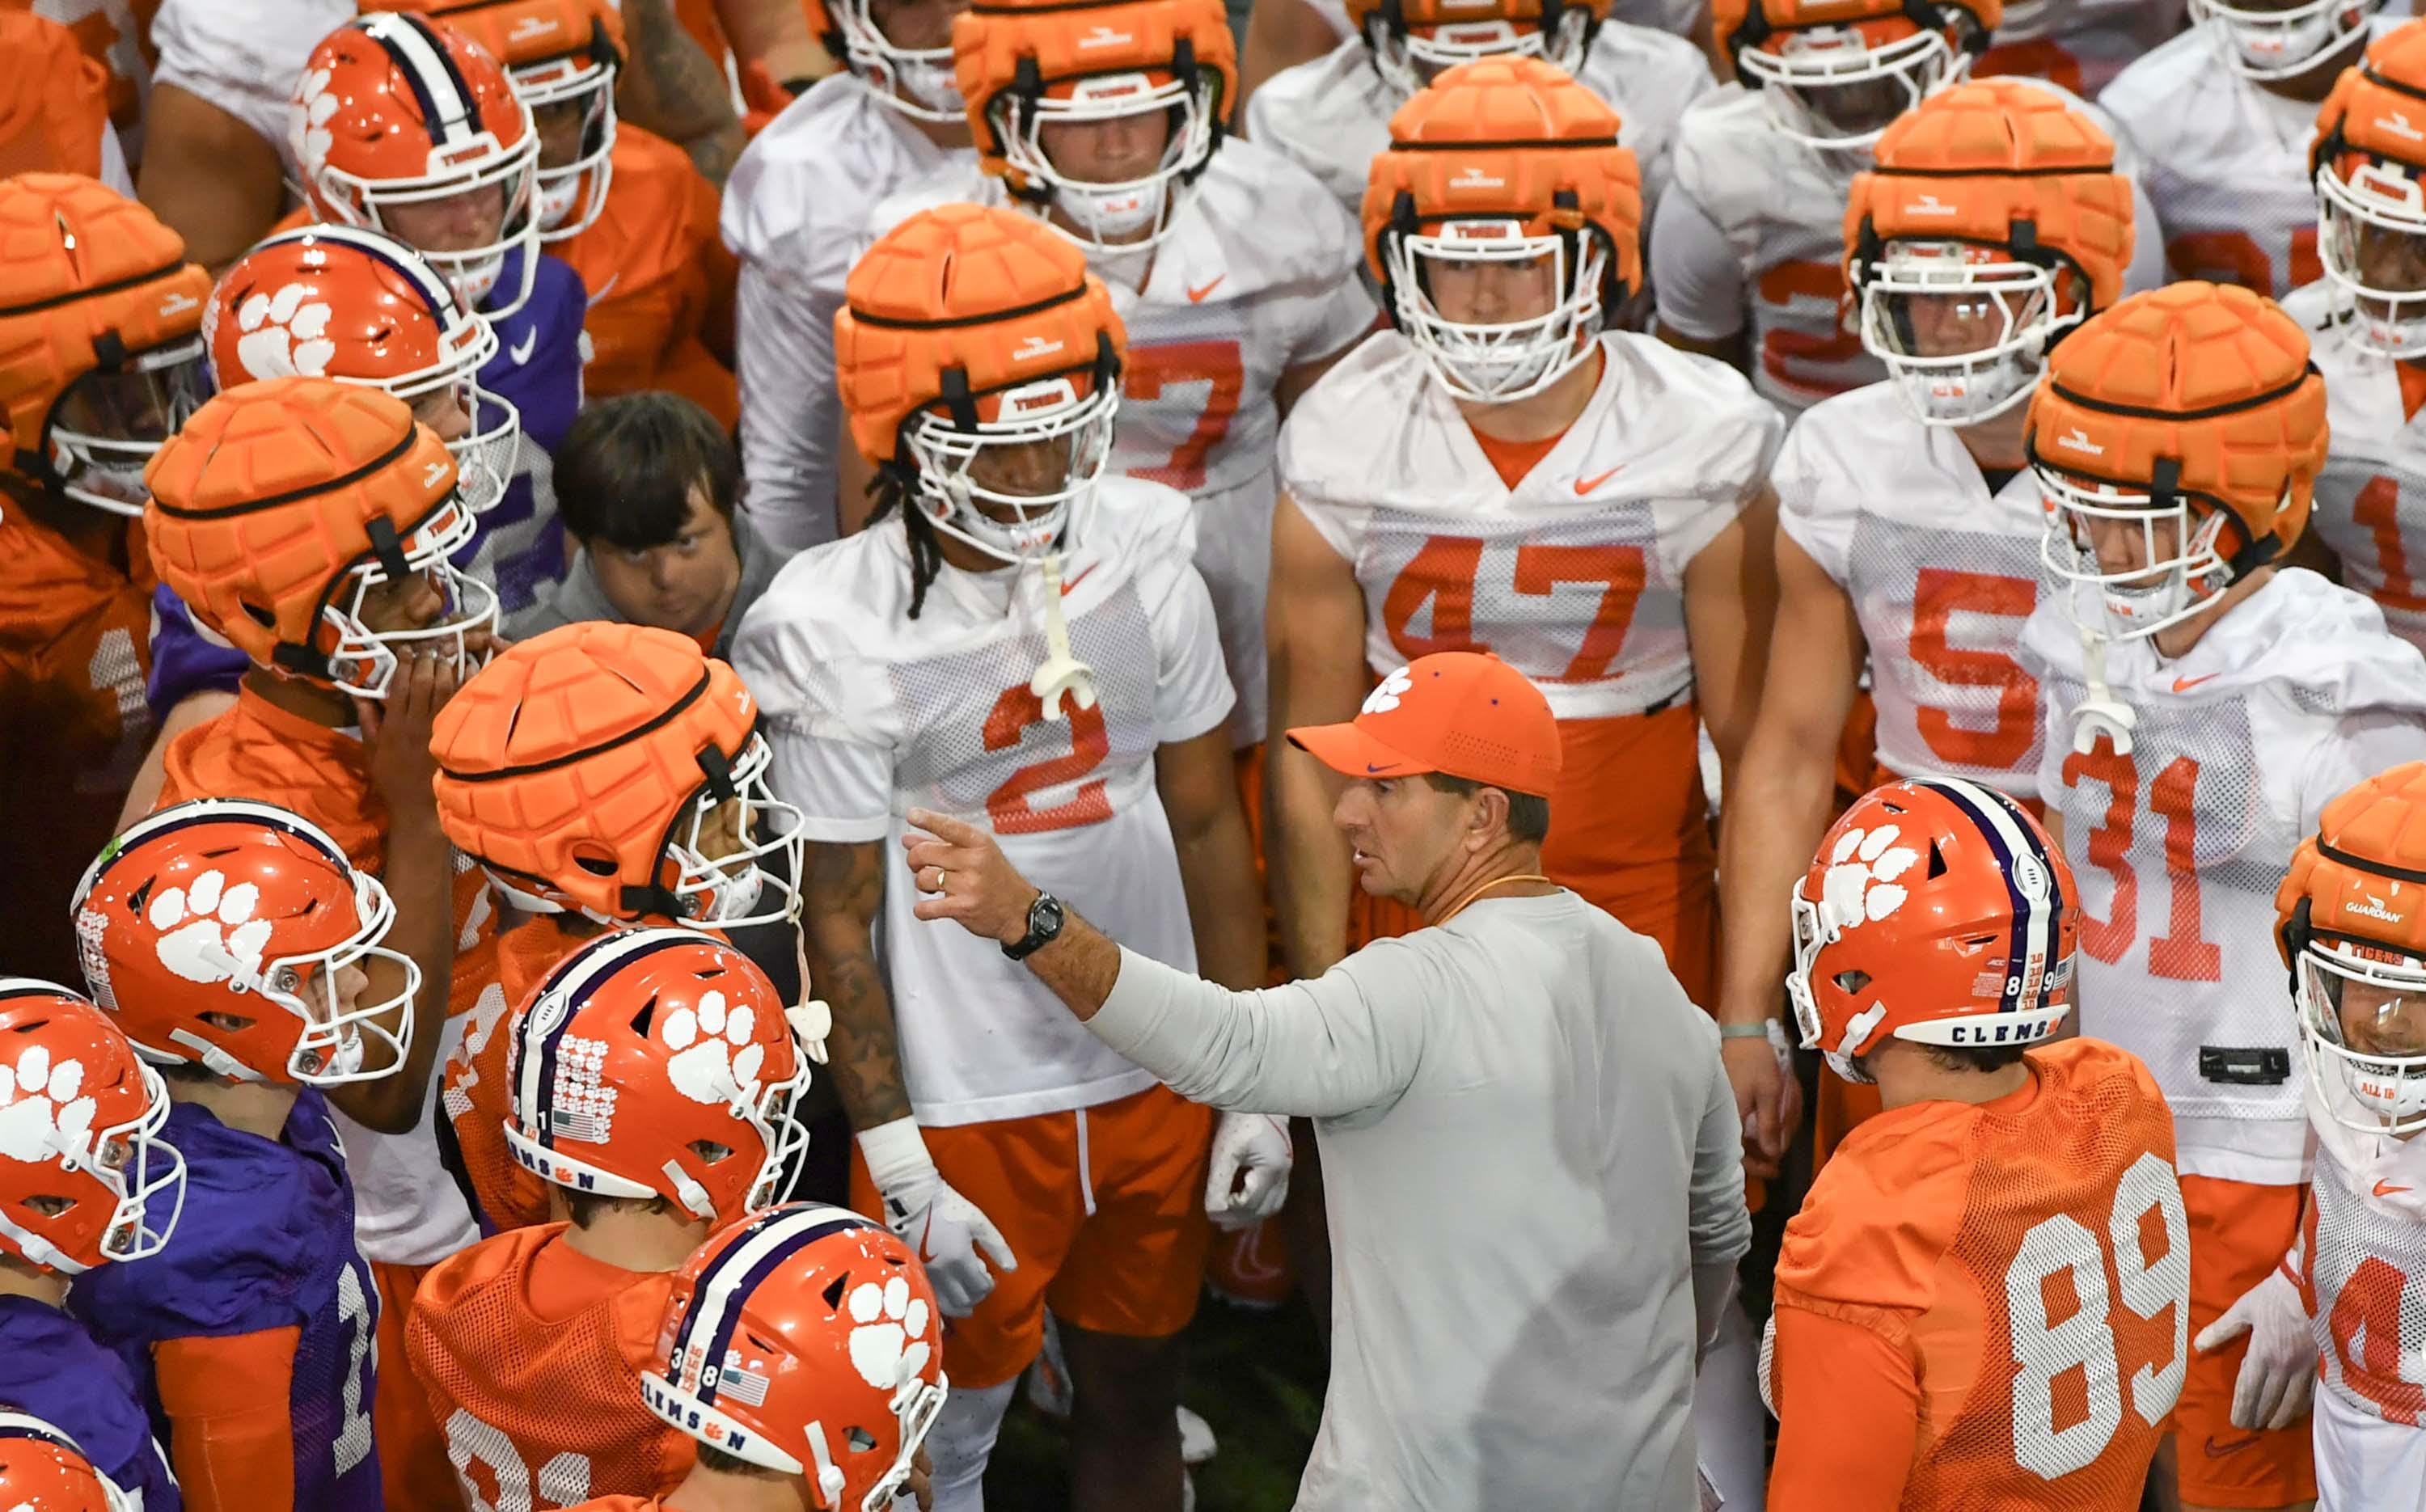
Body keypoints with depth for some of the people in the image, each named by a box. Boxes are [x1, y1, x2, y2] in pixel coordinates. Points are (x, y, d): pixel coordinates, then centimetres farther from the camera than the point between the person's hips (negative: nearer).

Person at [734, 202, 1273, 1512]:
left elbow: (1207, 823, 3)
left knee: (1135, 1402, 19)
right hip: (963, 1106, -4)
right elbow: (841, 918, -10)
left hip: (1153, 1074, 4)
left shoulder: (1143, 555, -4)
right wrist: (900, 1174, -11)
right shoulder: (840, 632, -16)